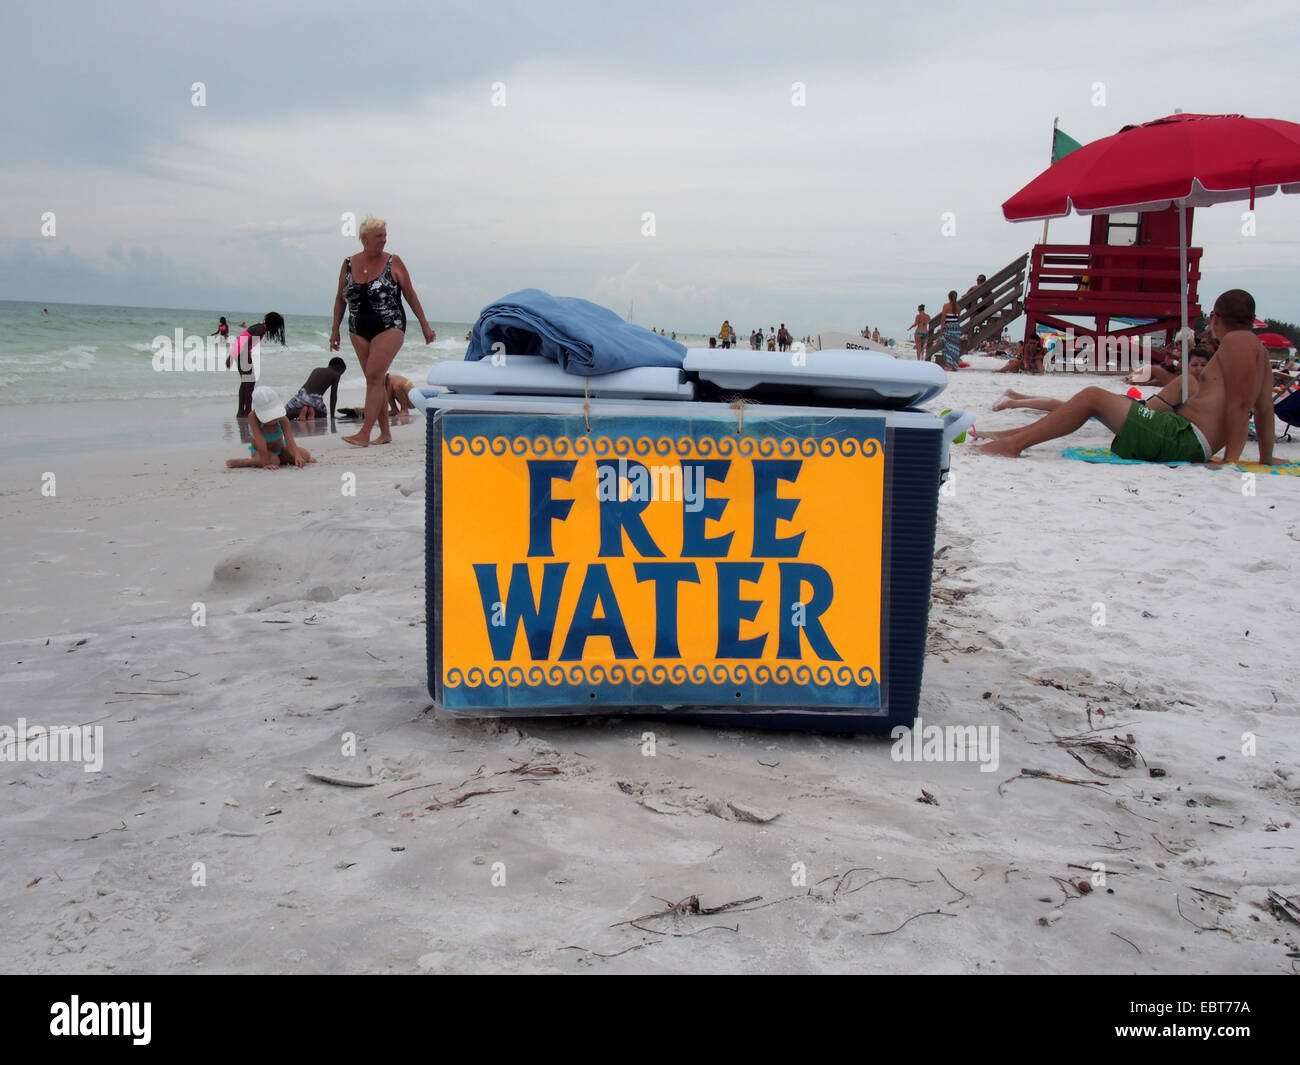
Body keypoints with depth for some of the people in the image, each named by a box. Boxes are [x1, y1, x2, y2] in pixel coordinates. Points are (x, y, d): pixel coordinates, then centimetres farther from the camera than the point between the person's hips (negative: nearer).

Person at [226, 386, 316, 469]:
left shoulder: (282, 418, -22)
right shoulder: (253, 417, -30)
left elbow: (289, 439, -31)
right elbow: (260, 441, -36)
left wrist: (297, 457, -48)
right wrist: (266, 464, -41)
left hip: (280, 449, 3)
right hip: (260, 452, -3)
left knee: (305, 454, -16)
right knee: (273, 460, -36)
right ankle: (245, 462, -16)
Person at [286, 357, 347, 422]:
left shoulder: (316, 370, 25)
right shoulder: (335, 375, 10)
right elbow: (333, 396, 7)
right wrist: (332, 416, 11)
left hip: (302, 395, 2)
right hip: (315, 399, -2)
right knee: (322, 415, 31)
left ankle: (302, 410, -6)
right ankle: (312, 410, -1)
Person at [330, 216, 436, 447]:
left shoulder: (393, 262, -2)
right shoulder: (349, 264, 6)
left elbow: (410, 294, 4)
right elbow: (340, 298, 16)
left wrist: (424, 325, 4)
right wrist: (335, 330, 16)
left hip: (390, 327, -4)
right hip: (359, 331, 4)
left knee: (374, 376, -15)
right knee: (374, 380, 7)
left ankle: (364, 433, -18)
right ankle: (385, 433, 15)